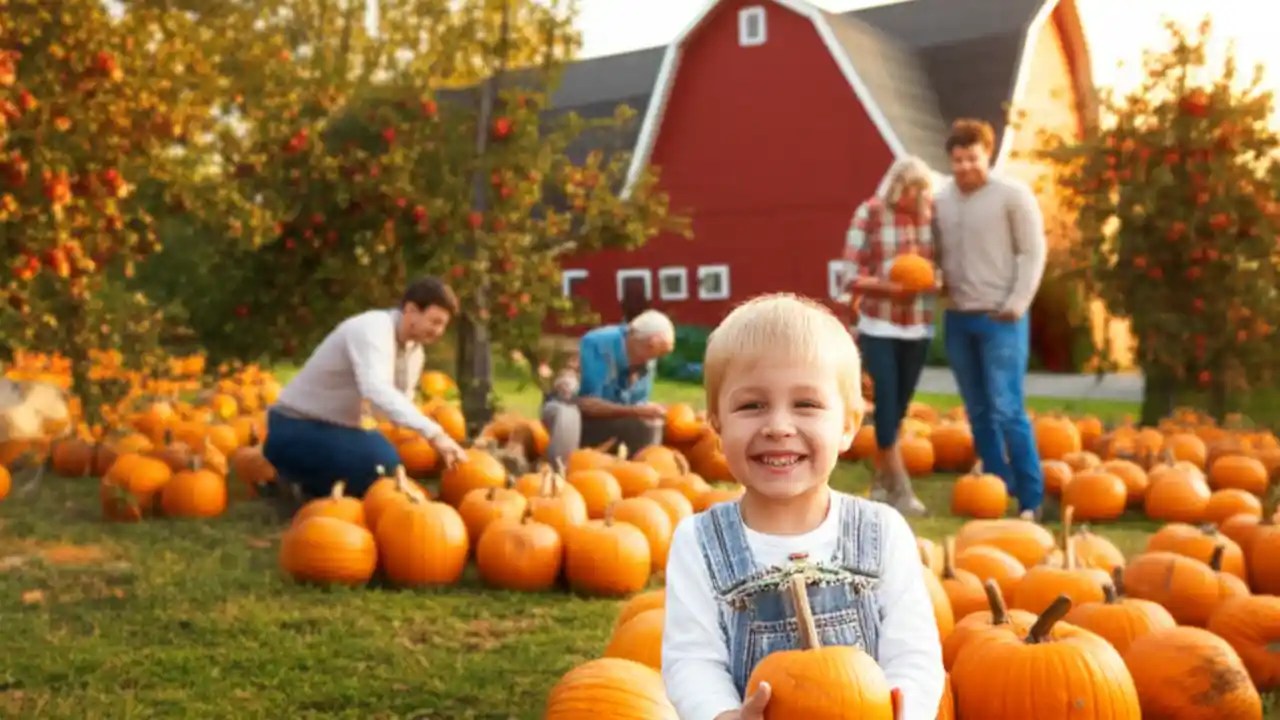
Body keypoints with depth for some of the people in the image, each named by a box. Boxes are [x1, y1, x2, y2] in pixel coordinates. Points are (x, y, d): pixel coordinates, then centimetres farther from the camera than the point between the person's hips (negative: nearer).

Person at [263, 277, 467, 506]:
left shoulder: (414, 351, 5)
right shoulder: (372, 328, -23)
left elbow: (401, 402, 11)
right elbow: (376, 390, -41)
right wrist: (433, 432, -47)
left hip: (335, 429, 10)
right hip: (297, 430, -9)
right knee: (382, 460, -30)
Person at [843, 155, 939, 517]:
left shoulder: (931, 215, 3)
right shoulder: (869, 213, -8)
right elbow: (852, 277, -9)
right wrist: (891, 287, -24)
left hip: (918, 327, 4)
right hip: (879, 327, -4)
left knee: (899, 407, 12)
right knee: (887, 405, -8)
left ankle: (881, 481, 26)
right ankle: (901, 489, -3)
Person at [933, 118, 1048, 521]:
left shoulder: (1013, 194, -5)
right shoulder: (940, 199, 9)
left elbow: (1032, 252, -6)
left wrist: (1015, 305, -13)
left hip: (1000, 318, -5)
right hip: (957, 318, 5)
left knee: (1007, 410, -10)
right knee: (978, 413, 10)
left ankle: (1031, 499, -1)